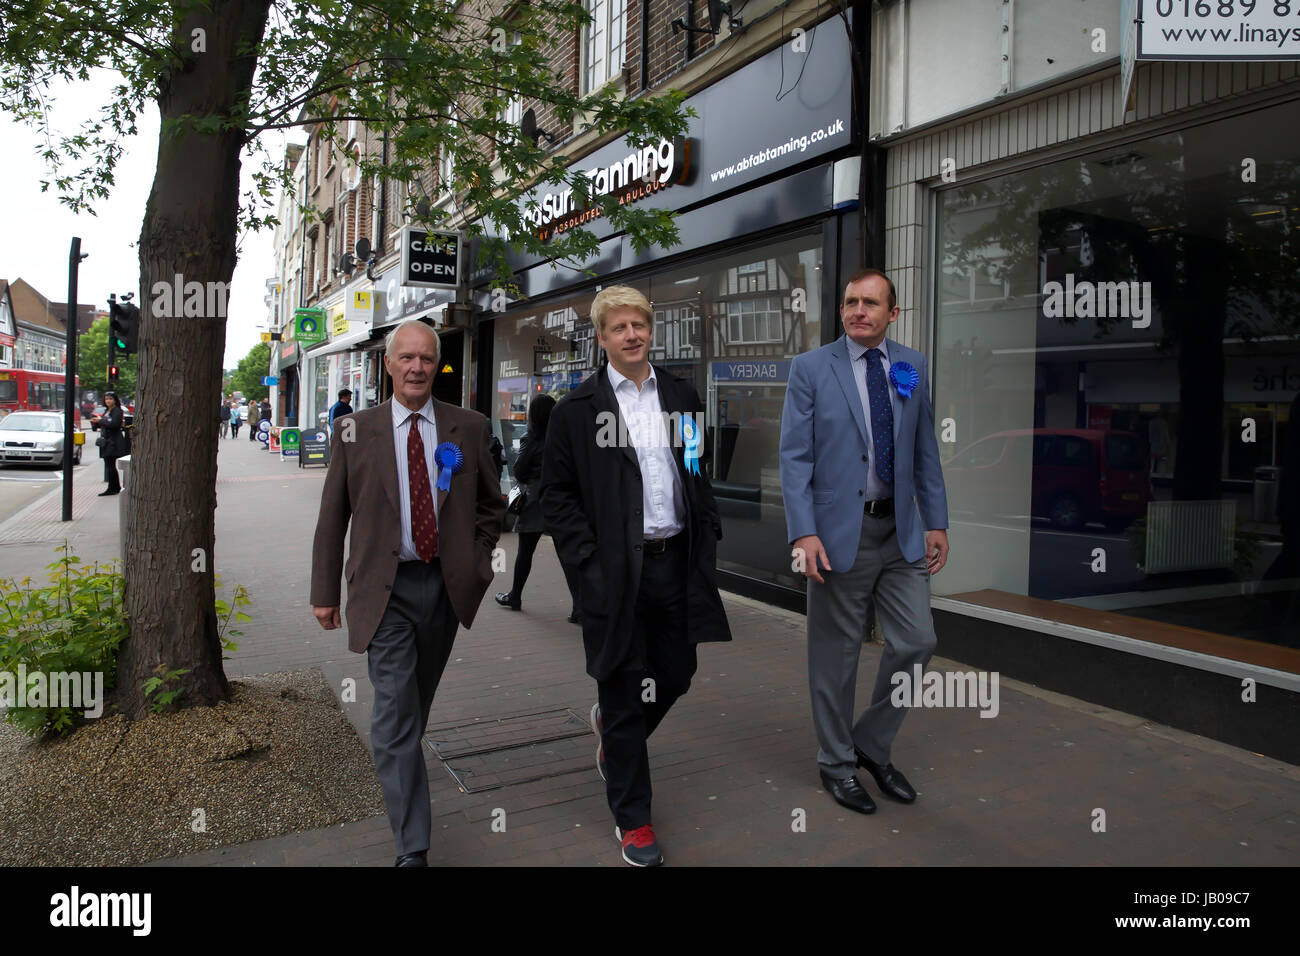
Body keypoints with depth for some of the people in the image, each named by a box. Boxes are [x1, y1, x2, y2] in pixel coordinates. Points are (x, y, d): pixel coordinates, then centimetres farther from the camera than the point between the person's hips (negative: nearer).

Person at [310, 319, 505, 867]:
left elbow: (491, 504, 13)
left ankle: (396, 766, 46)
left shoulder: (468, 428, 3)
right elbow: (332, 518, 4)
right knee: (395, 709, -7)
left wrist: (476, 563, 3)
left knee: (418, 703, 18)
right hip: (385, 589, -2)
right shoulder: (356, 431, 1)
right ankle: (412, 848, -1)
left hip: (447, 586, 2)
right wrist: (325, 592, 3)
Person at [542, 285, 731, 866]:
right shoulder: (576, 410, -2)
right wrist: (586, 558, -10)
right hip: (615, 571, -4)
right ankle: (632, 817, 23)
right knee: (623, 693, 6)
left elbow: (704, 473, 15)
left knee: (676, 677, 14)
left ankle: (611, 727, 46)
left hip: (676, 560, 4)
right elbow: (557, 493, -2)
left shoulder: (682, 398, 10)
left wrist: (706, 536, 5)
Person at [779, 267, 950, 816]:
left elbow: (925, 450, 13)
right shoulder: (811, 368, -4)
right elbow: (794, 456, -8)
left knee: (916, 642, 4)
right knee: (836, 653, 7)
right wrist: (804, 533, -16)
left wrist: (936, 522, 8)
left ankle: (873, 747, 26)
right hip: (839, 532, -4)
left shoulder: (912, 367, 9)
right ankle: (837, 763, 26)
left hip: (901, 530, 4)